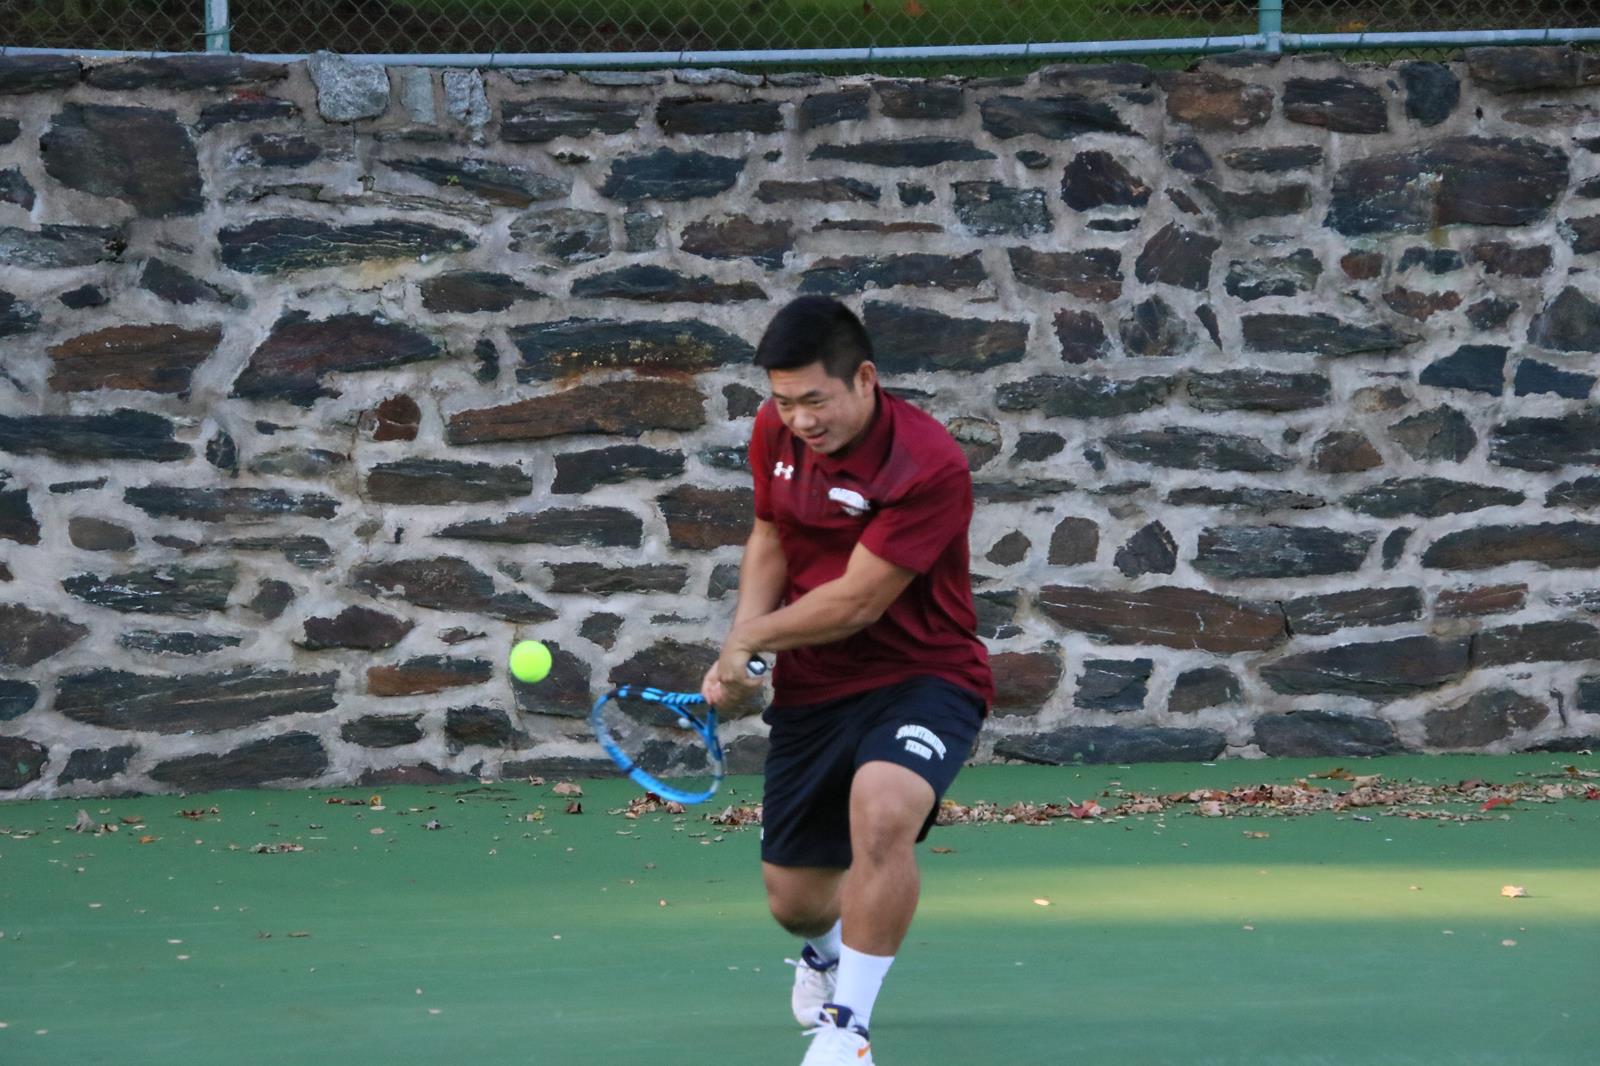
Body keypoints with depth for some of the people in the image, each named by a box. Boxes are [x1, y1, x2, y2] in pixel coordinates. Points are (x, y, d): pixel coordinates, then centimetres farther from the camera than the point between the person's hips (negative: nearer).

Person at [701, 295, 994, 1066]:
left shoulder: (929, 467, -25)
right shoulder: (776, 433, -3)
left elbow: (856, 602, -23)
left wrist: (749, 641, -10)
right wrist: (741, 644, -2)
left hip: (921, 678, -6)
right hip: (813, 690, 6)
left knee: (881, 810, -38)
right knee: (793, 900, 11)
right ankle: (829, 951, 52)